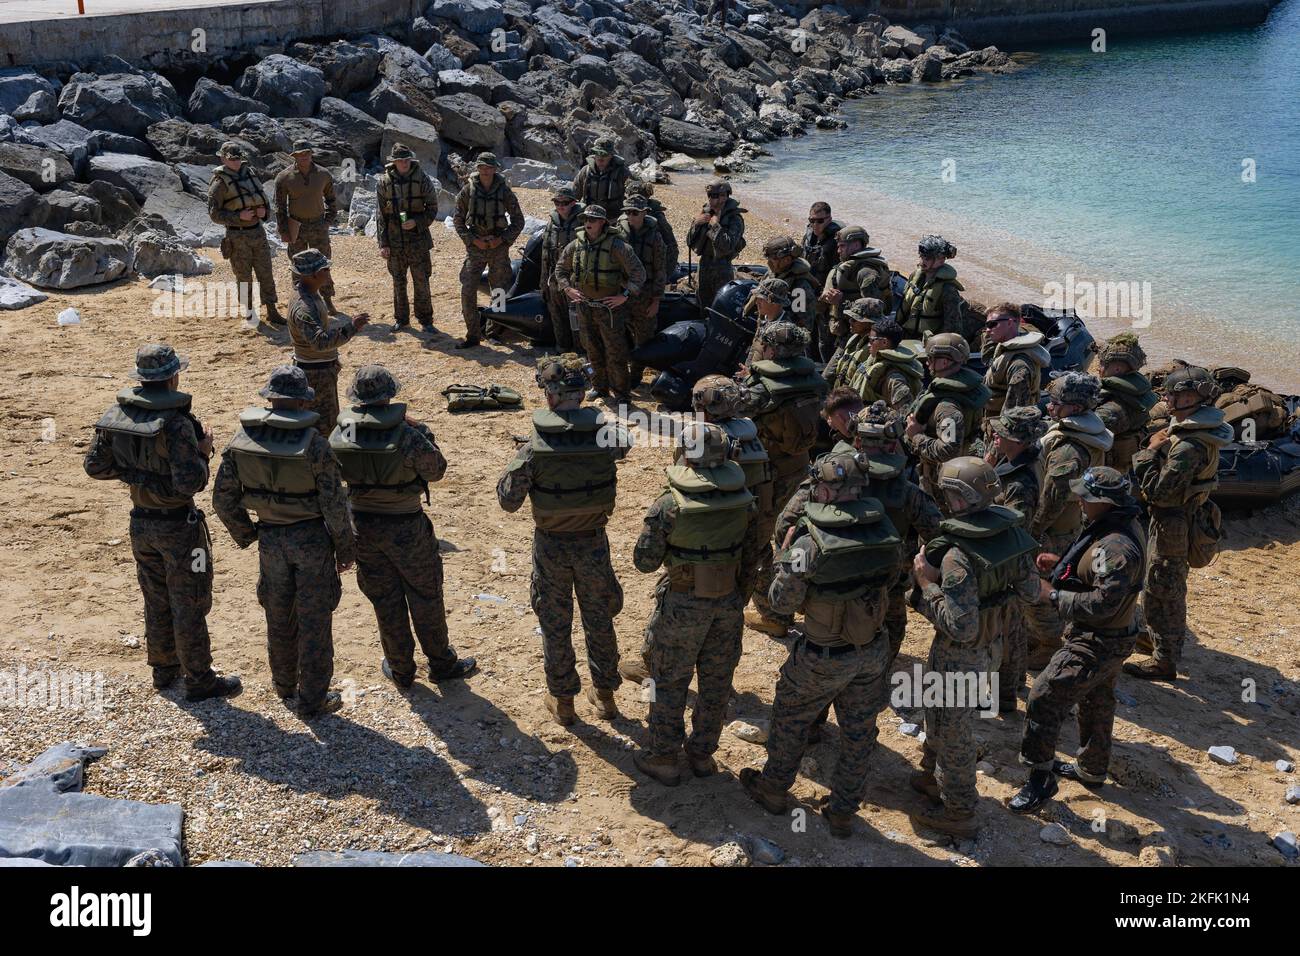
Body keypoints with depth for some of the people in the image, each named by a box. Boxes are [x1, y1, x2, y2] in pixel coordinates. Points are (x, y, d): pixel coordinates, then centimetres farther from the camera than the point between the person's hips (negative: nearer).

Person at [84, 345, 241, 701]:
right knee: (189, 605, 6)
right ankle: (199, 680, 16)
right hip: (178, 526, -7)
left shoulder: (116, 416, -3)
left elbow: (95, 465, 5)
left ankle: (164, 669, 35)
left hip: (141, 522, 7)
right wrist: (202, 453, -11)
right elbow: (190, 484, -27)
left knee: (156, 601, 21)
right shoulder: (176, 424, -24)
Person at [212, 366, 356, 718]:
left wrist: (243, 534, 14)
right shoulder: (314, 443, -21)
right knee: (314, 620, 8)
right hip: (312, 538, -4)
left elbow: (223, 498, -2)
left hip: (271, 538, 4)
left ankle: (284, 684, 40)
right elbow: (334, 504, -17)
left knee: (278, 615, 22)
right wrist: (345, 546, -3)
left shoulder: (241, 440, -8)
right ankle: (312, 699, 16)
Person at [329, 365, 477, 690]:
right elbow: (436, 470, -9)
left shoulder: (340, 435, -11)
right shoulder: (407, 436, -24)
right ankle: (441, 663, 30)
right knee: (425, 597, 15)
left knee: (385, 601, 17)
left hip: (363, 526, 3)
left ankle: (400, 671, 29)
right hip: (406, 527, -3)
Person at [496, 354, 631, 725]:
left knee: (555, 625, 16)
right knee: (599, 619, 20)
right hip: (593, 542, 2)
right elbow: (625, 442, 11)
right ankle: (604, 694, 35)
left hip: (551, 545, -2)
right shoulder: (606, 435, -15)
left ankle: (562, 701, 29)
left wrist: (519, 459, 2)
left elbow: (507, 500, -13)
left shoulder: (535, 446, -21)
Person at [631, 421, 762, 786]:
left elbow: (644, 561, -13)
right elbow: (751, 556, 2)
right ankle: (702, 754, 32)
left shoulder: (670, 504, -21)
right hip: (729, 604, 4)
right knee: (716, 681, 18)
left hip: (681, 607, -4)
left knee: (669, 682, 13)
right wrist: (740, 599, 15)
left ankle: (663, 759, 24)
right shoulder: (742, 500, -8)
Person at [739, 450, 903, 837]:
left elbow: (782, 601, -15)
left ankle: (773, 789, 39)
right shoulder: (886, 532, -12)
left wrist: (787, 552, -5)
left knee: (791, 719, 21)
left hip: (824, 659, -3)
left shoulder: (810, 543, -26)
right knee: (859, 732, 18)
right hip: (872, 652, 4)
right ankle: (843, 812, 32)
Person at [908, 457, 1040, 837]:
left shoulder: (958, 556, -33)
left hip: (960, 655, -8)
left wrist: (927, 583, -25)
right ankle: (934, 778, 48)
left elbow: (961, 627, -32)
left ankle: (958, 813, 28)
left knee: (952, 732, 12)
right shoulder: (1012, 532, -9)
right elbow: (1030, 592, 3)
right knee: (945, 717, 28)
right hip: (992, 647, 8)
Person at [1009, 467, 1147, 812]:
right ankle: (1092, 769, 43)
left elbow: (1101, 603, -34)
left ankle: (1040, 778, 1)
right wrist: (1061, 562, 3)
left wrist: (1053, 595, -26)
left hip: (1098, 643, -11)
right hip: (1111, 638, 11)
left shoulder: (1116, 546, -32)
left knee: (1046, 696, -8)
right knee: (1097, 702, 25)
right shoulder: (1123, 526, 1)